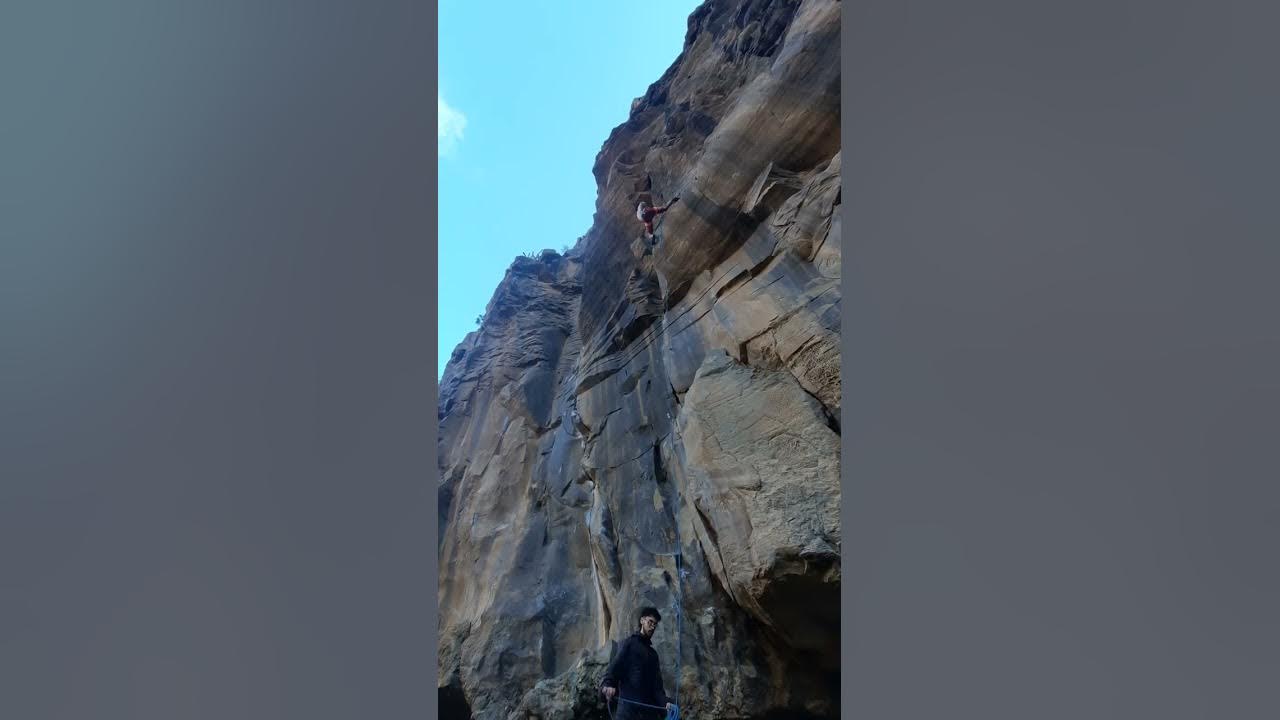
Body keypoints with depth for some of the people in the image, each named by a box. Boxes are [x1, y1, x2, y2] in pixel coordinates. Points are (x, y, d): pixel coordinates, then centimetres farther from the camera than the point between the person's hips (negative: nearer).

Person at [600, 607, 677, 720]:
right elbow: (615, 665, -9)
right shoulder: (629, 643, 6)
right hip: (628, 704, -6)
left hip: (649, 708, 6)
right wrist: (608, 684, -30)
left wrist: (665, 701, -2)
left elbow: (657, 683, 18)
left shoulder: (653, 653, 24)